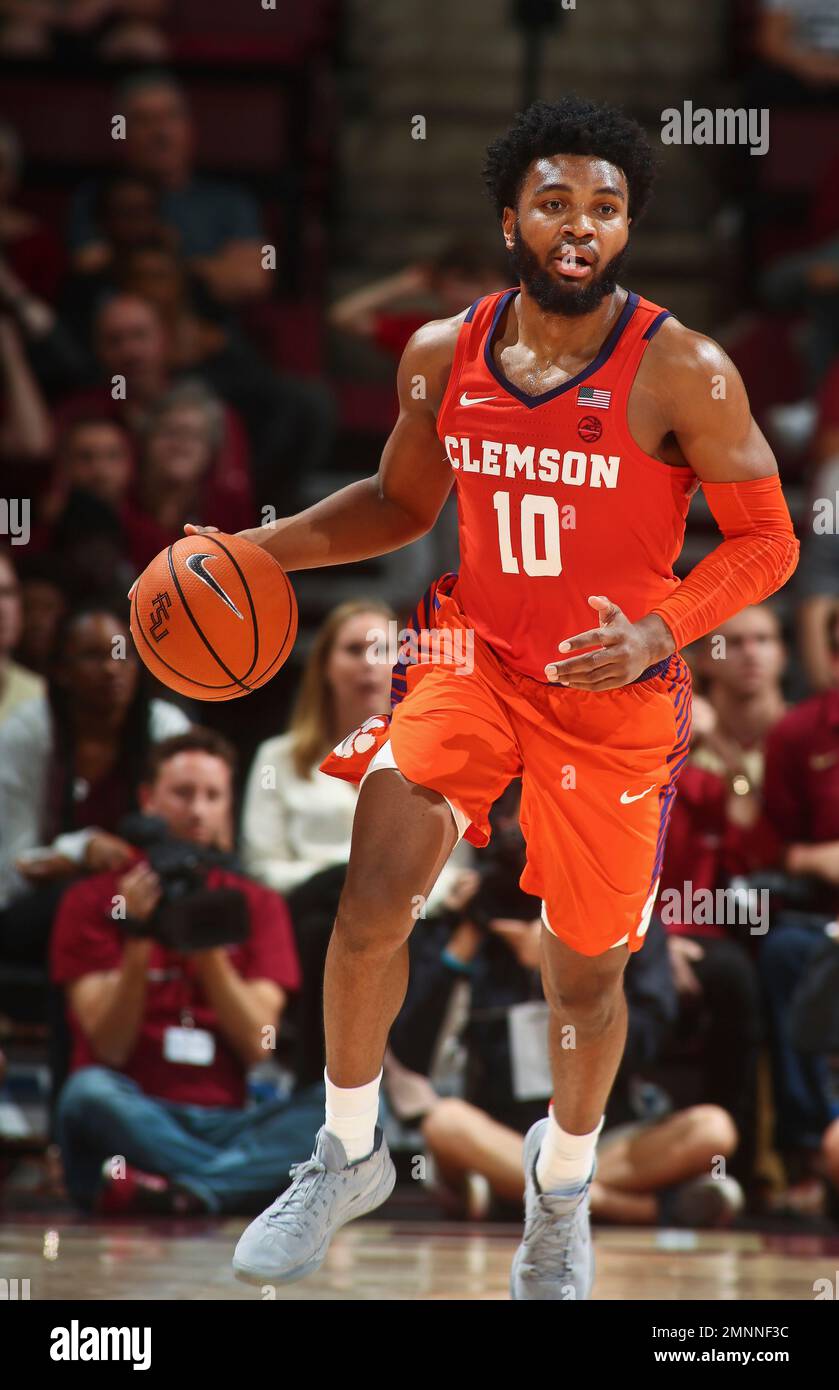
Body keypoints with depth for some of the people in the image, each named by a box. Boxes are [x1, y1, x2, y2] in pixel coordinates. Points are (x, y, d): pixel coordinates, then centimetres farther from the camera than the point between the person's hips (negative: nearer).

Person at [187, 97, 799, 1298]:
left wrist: (661, 631, -28)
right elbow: (402, 503, 13)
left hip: (618, 697, -2)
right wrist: (261, 549, 0)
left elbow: (765, 541, -11)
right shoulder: (443, 356, -4)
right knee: (372, 903, -17)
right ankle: (349, 1156, 5)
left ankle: (563, 1178, 39)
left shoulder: (682, 375, -17)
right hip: (476, 659, 2)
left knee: (585, 970, 9)